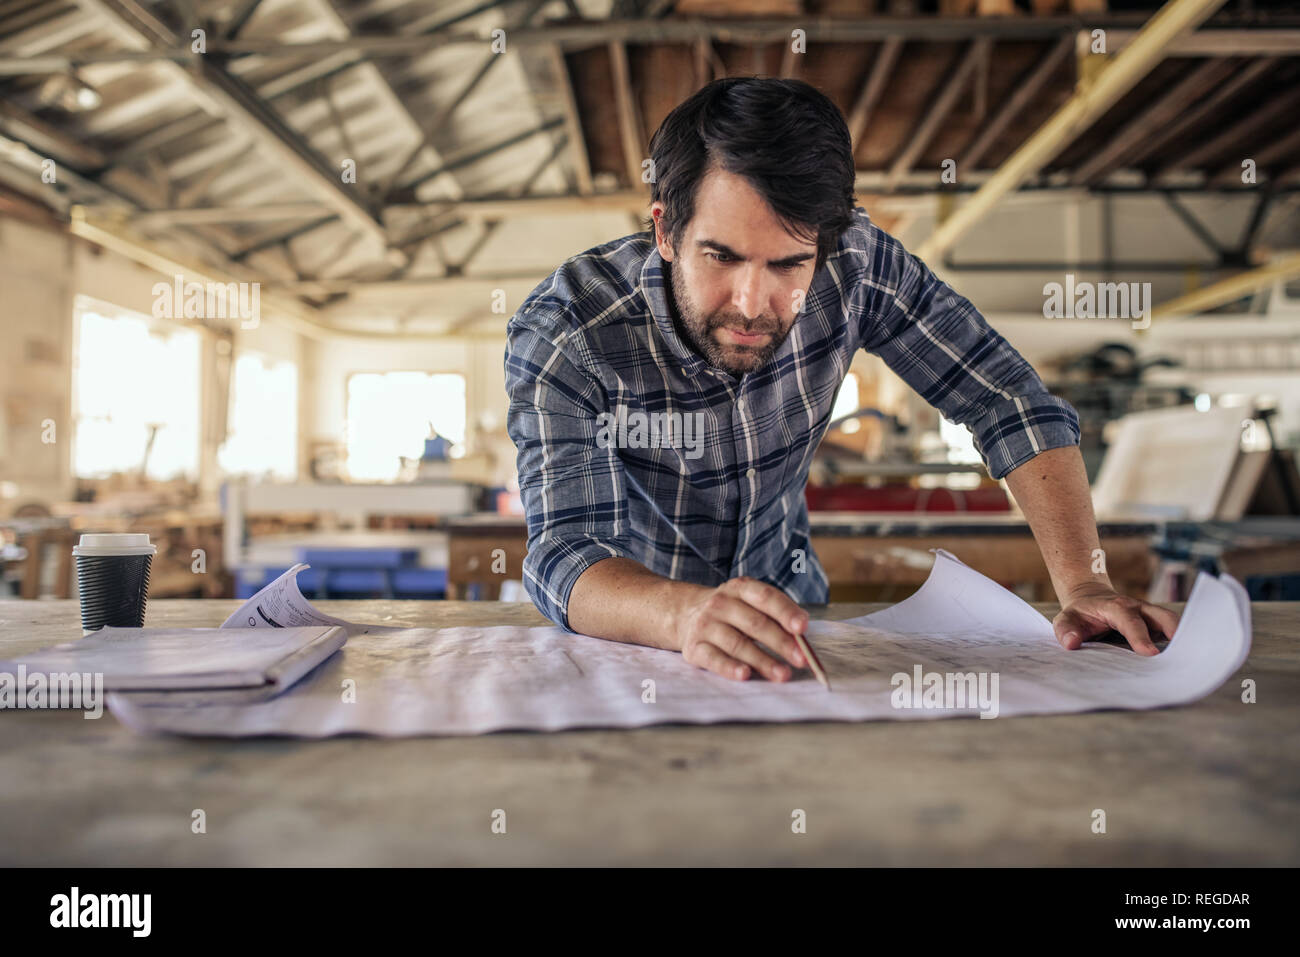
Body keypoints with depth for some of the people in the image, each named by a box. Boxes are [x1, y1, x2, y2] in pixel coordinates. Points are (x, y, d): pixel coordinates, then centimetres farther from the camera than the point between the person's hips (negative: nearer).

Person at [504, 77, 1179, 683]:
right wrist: (687, 615, -55)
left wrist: (1084, 587, -26)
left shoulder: (853, 263, -20)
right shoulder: (562, 332, -27)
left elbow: (1011, 401, -14)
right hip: (633, 632, 0)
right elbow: (562, 553, -34)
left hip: (784, 594, 1)